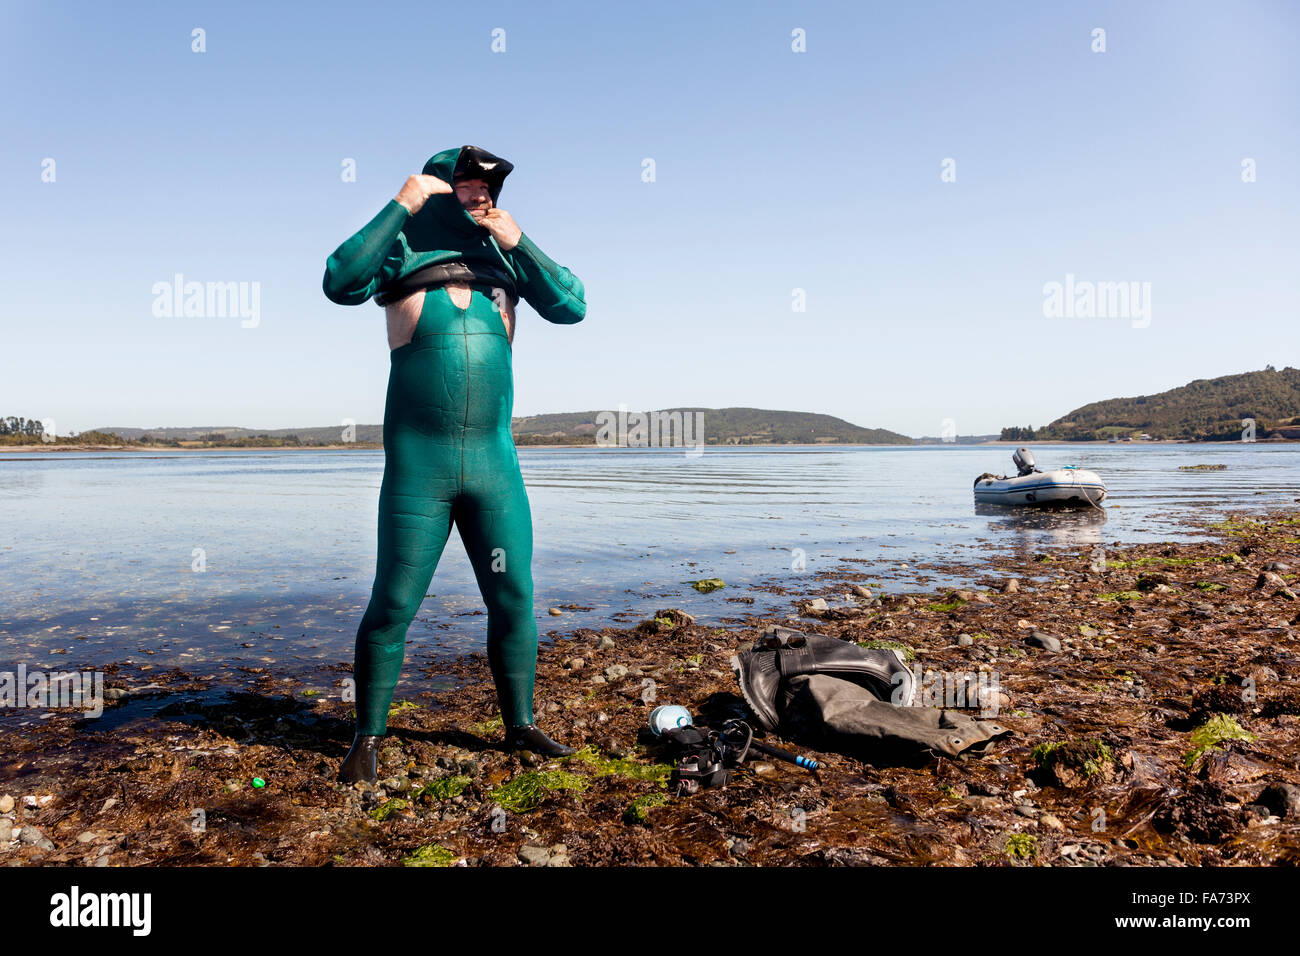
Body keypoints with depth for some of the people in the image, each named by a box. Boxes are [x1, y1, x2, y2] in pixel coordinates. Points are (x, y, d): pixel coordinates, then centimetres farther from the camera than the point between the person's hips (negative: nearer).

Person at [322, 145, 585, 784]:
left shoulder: (504, 259, 11)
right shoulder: (403, 251, 2)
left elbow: (572, 307, 1)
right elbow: (341, 284, -16)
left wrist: (518, 241, -6)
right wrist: (402, 206, -14)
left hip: (495, 462, 3)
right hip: (417, 463, -3)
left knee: (514, 598, 7)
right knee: (393, 605, 1)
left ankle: (519, 725, 23)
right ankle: (368, 738, 18)